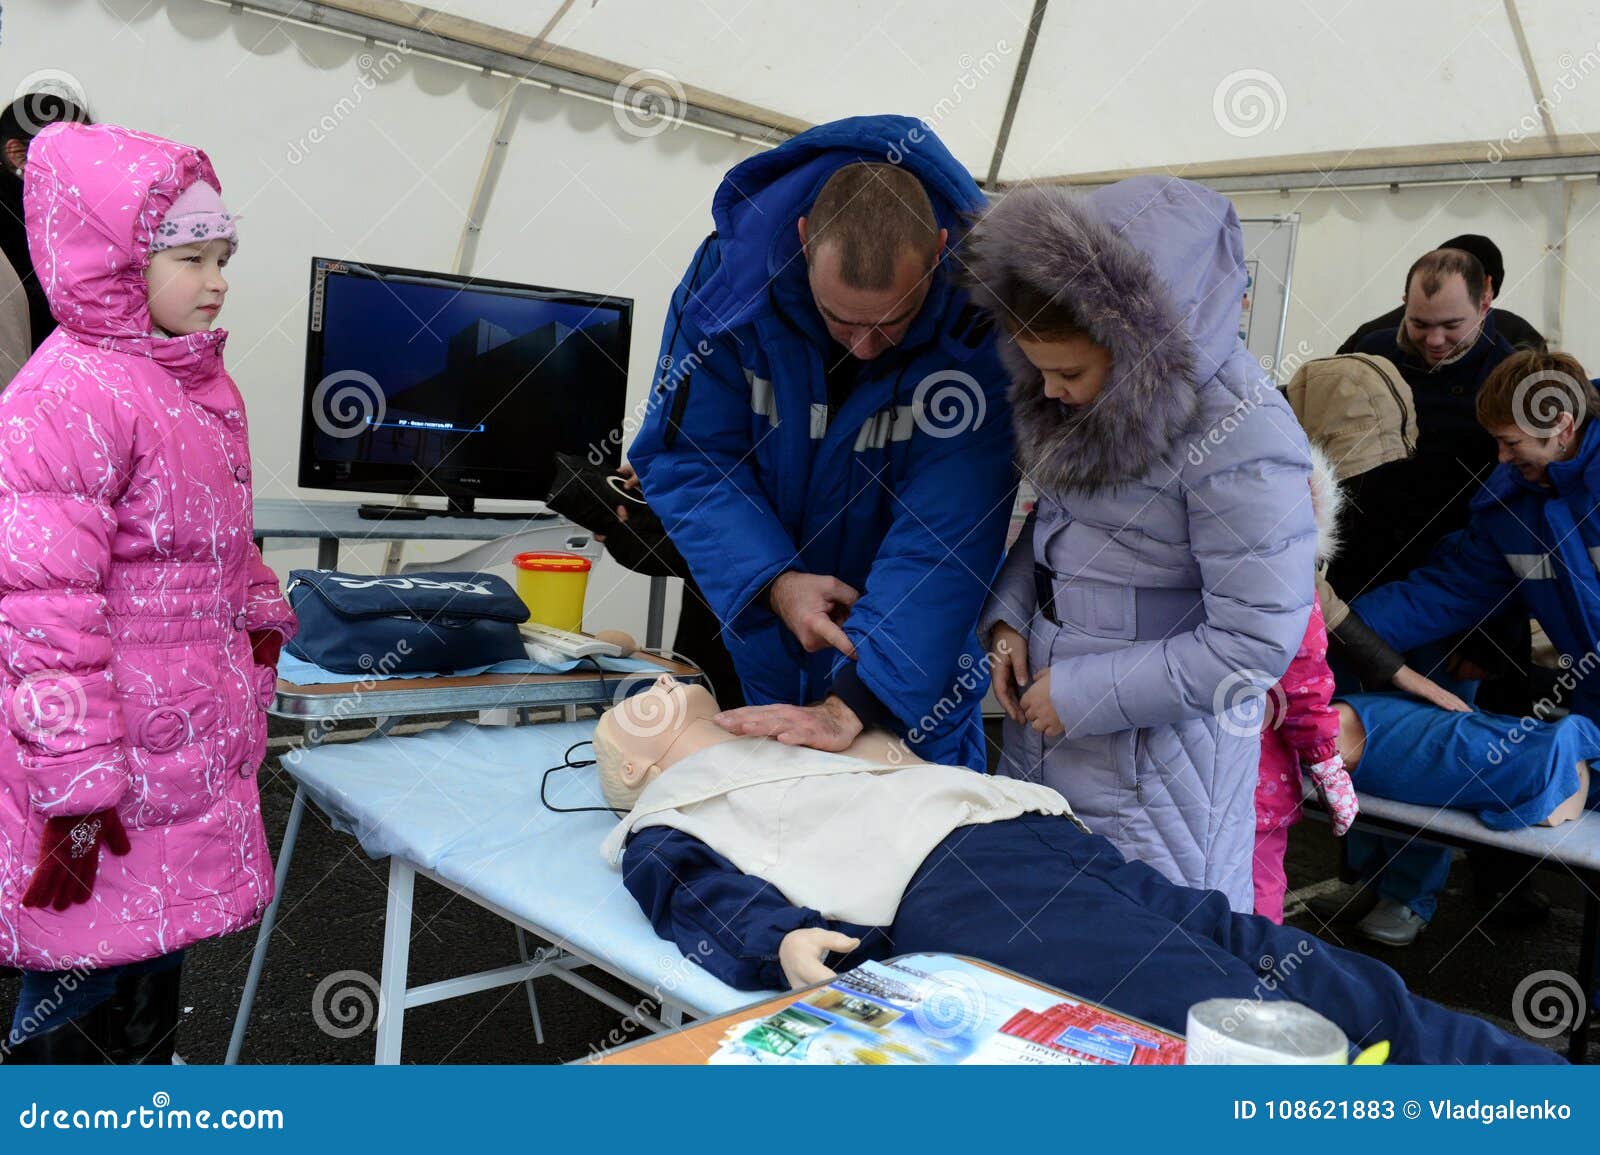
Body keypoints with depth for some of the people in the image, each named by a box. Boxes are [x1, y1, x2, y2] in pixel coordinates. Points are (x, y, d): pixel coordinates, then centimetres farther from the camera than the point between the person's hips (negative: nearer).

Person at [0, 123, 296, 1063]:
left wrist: (261, 624, 23)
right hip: (115, 773, -9)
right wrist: (77, 784, -21)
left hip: (188, 753, 9)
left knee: (158, 953, 19)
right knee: (99, 975, 2)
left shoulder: (200, 382, 11)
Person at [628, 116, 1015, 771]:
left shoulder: (976, 322, -27)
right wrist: (773, 583, -29)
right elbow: (684, 457, -14)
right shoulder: (732, 268, -20)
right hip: (758, 618, 2)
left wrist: (851, 703, -37)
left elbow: (944, 536, -30)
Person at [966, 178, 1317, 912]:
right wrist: (1008, 617, -1)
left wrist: (1083, 695, -18)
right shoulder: (1083, 397, 1)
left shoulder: (1243, 439, -23)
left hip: (1157, 760, -7)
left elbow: (1254, 644, -21)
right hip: (1043, 727, 7)